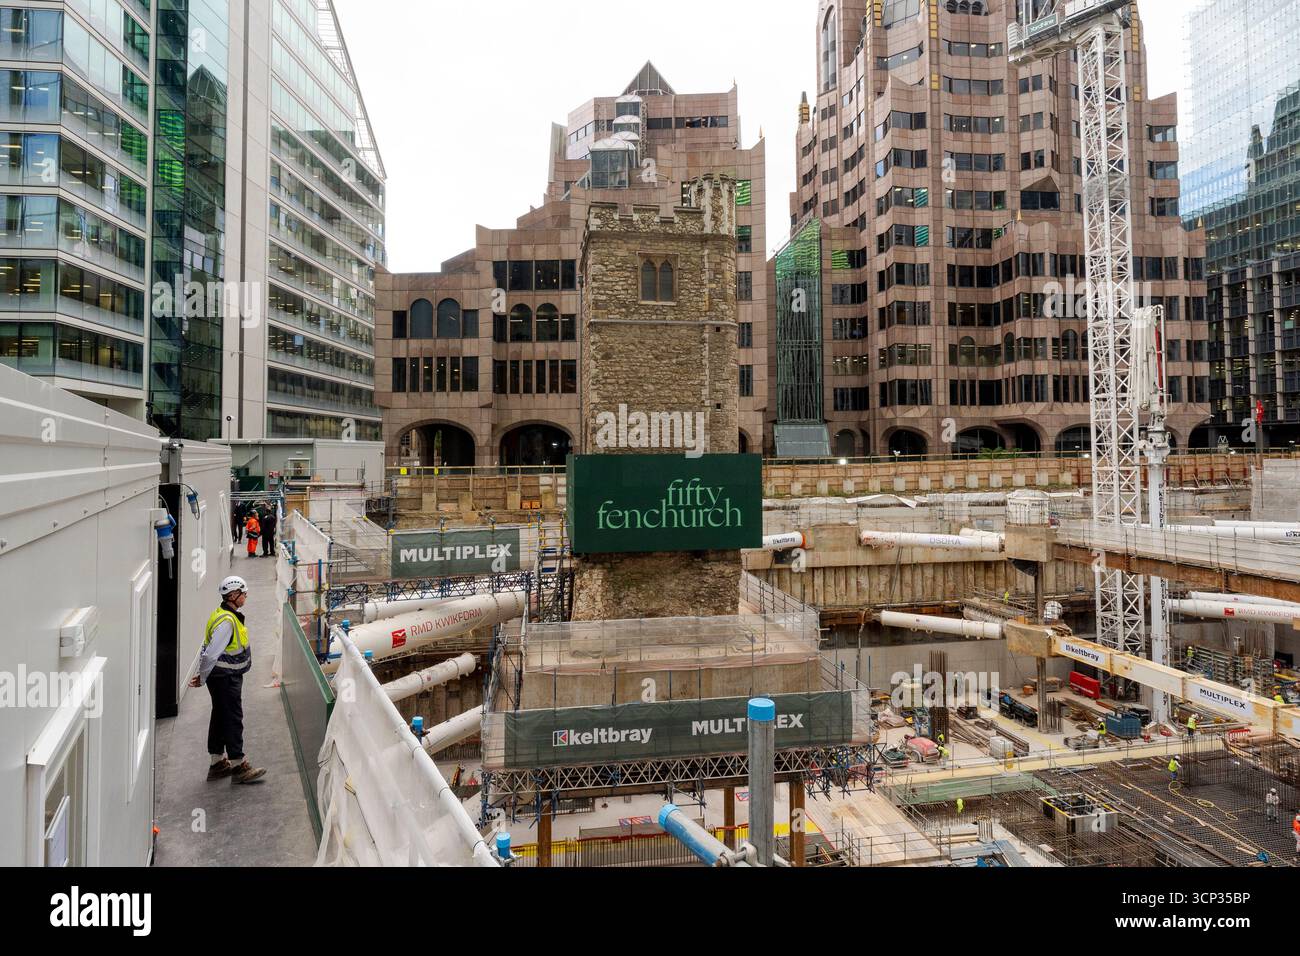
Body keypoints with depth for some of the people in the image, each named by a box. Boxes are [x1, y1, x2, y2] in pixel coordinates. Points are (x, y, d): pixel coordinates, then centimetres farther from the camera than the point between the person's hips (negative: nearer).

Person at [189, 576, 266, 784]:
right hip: (225, 677, -10)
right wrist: (202, 678, -13)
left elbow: (210, 652, 17)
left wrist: (203, 675, 20)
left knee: (220, 718, 17)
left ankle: (218, 763, 28)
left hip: (228, 676, 10)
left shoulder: (229, 616, 10)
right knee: (233, 719, -4)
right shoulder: (226, 621, -23)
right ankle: (238, 765, 4)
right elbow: (211, 653, -25)